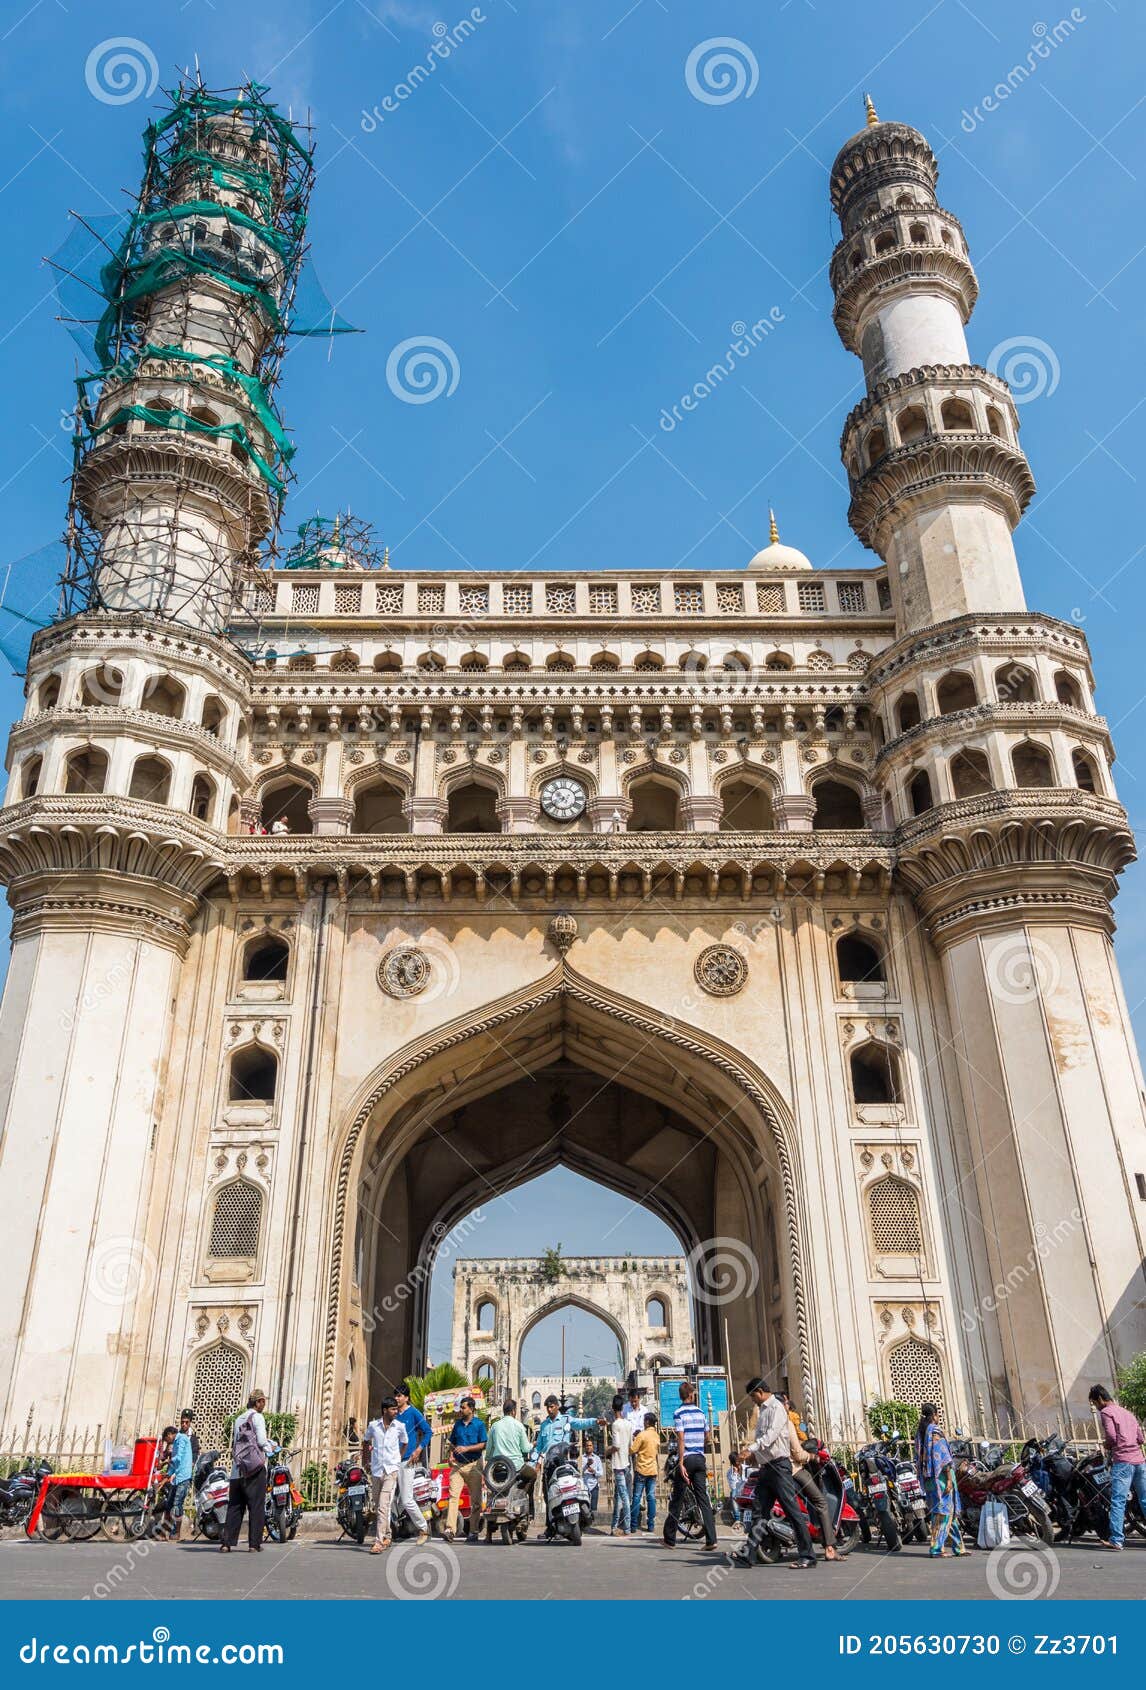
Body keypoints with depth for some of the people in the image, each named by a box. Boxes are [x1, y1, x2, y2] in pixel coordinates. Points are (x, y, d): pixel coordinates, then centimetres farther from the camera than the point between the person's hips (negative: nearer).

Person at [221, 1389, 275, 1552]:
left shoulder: (239, 1420, 18)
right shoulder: (257, 1417, -3)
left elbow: (234, 1443, 20)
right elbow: (262, 1441, -10)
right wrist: (270, 1448, 10)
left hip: (237, 1470, 6)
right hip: (255, 1467, -6)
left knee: (234, 1506, 8)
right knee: (257, 1506, -1)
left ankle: (227, 1542, 1)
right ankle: (254, 1543, -2)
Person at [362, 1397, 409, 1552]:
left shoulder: (400, 1426, -1)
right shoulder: (373, 1425, -1)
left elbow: (405, 1443, 17)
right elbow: (366, 1441, 19)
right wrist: (366, 1457, 17)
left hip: (391, 1470, -3)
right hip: (376, 1470, 3)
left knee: (383, 1506, -16)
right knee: (377, 1506, 12)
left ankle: (379, 1541, -17)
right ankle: (386, 1537, 29)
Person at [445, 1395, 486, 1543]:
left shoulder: (479, 1424, 1)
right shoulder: (457, 1424, 14)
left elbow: (483, 1445, -5)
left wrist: (466, 1448, -15)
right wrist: (451, 1455, 2)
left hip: (473, 1465, -3)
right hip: (457, 1464, 3)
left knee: (475, 1500, 1)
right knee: (453, 1496, -12)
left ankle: (473, 1532, 9)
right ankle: (450, 1529, -15)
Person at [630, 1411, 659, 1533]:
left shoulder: (642, 1434, -13)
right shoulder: (657, 1436, 8)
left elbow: (633, 1450, -13)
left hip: (641, 1469, -5)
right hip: (653, 1470, 6)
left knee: (636, 1497, 1)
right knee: (651, 1498, 6)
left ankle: (634, 1524, 2)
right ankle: (651, 1524, 6)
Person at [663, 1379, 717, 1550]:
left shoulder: (679, 1413, -7)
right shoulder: (700, 1412, 8)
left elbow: (681, 1439, -14)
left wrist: (681, 1463, -16)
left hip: (686, 1458, -4)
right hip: (700, 1459, 4)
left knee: (676, 1501, 5)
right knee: (703, 1499, 4)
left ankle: (670, 1540, 11)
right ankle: (711, 1540, -5)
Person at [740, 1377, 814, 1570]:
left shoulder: (776, 1407, -9)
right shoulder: (762, 1410, 20)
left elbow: (771, 1434, -22)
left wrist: (751, 1449, -29)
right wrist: (754, 1454, 9)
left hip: (779, 1465, -9)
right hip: (765, 1466, 9)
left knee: (793, 1511, -6)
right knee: (760, 1512, 8)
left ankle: (807, 1556, -4)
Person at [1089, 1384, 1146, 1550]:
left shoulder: (1106, 1412, 0)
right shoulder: (1128, 1413, 22)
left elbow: (1111, 1436, -12)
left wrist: (1107, 1447, 7)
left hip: (1122, 1462, -7)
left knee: (1118, 1502, -8)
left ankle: (1116, 1540, -12)